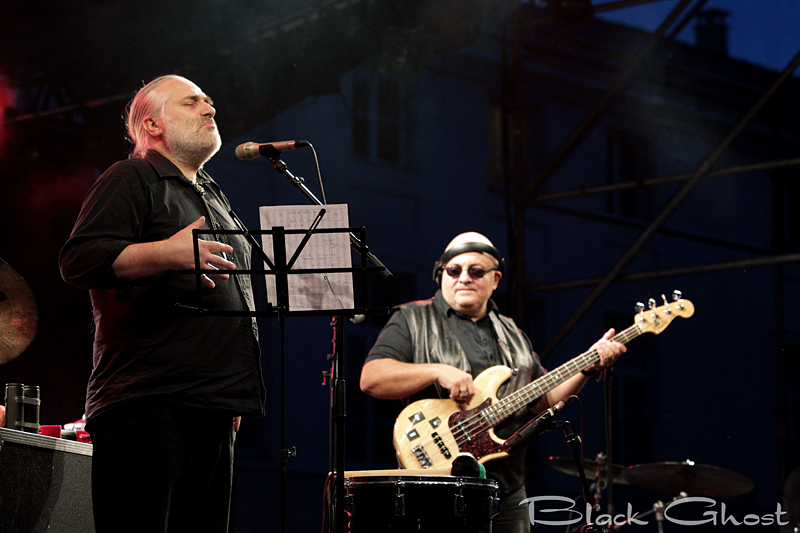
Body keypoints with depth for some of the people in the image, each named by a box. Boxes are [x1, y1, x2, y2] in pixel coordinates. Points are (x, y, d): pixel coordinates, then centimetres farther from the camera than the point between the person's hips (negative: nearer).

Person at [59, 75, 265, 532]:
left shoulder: (212, 195, 26)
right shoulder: (132, 180, 0)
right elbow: (78, 260, -15)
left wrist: (234, 393, 27)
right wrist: (168, 253, -26)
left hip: (212, 411, 9)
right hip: (148, 405, -9)